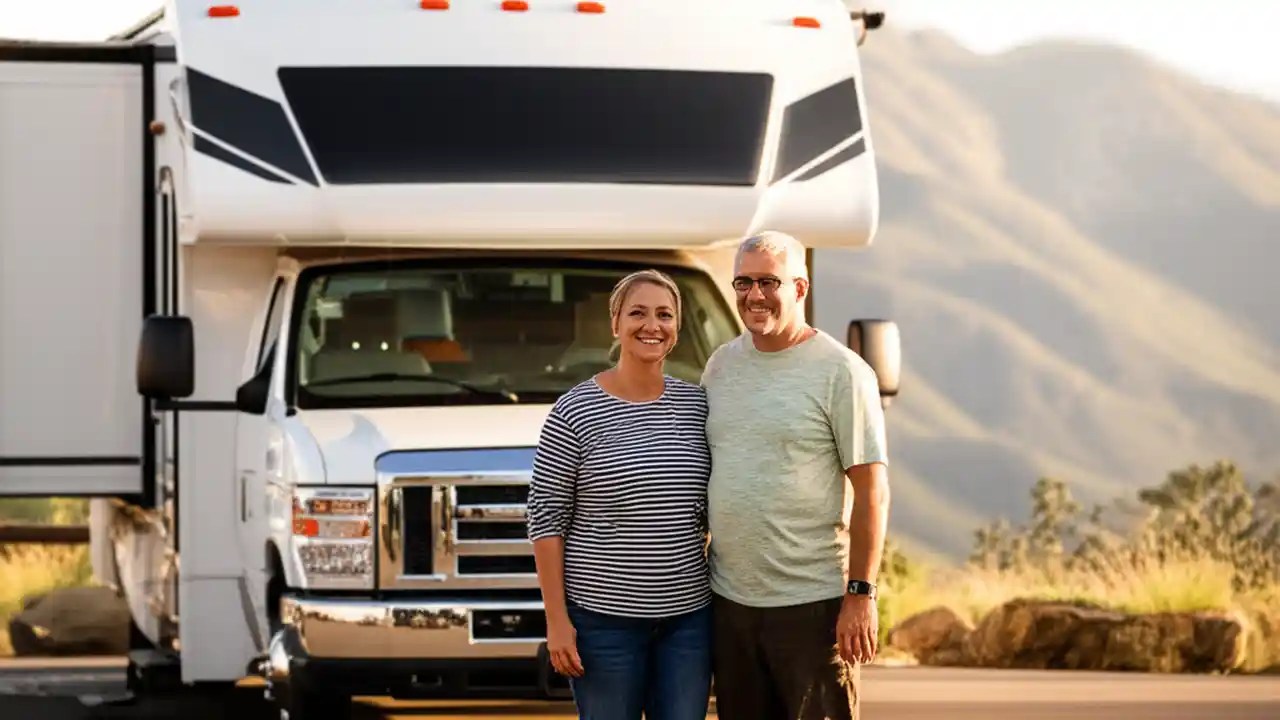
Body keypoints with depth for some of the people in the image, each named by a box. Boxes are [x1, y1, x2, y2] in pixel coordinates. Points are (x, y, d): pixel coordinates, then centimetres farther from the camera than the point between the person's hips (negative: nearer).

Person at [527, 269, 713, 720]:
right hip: (603, 618, -4)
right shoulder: (575, 411, -6)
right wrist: (556, 620, -10)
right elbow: (547, 518, -6)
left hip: (688, 616, 4)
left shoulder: (696, 405, 7)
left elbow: (713, 509, 14)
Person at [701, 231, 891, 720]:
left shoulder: (840, 372, -7)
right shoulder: (721, 364, 12)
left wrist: (861, 593, -14)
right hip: (730, 602, 6)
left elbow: (871, 491, -9)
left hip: (813, 603, -6)